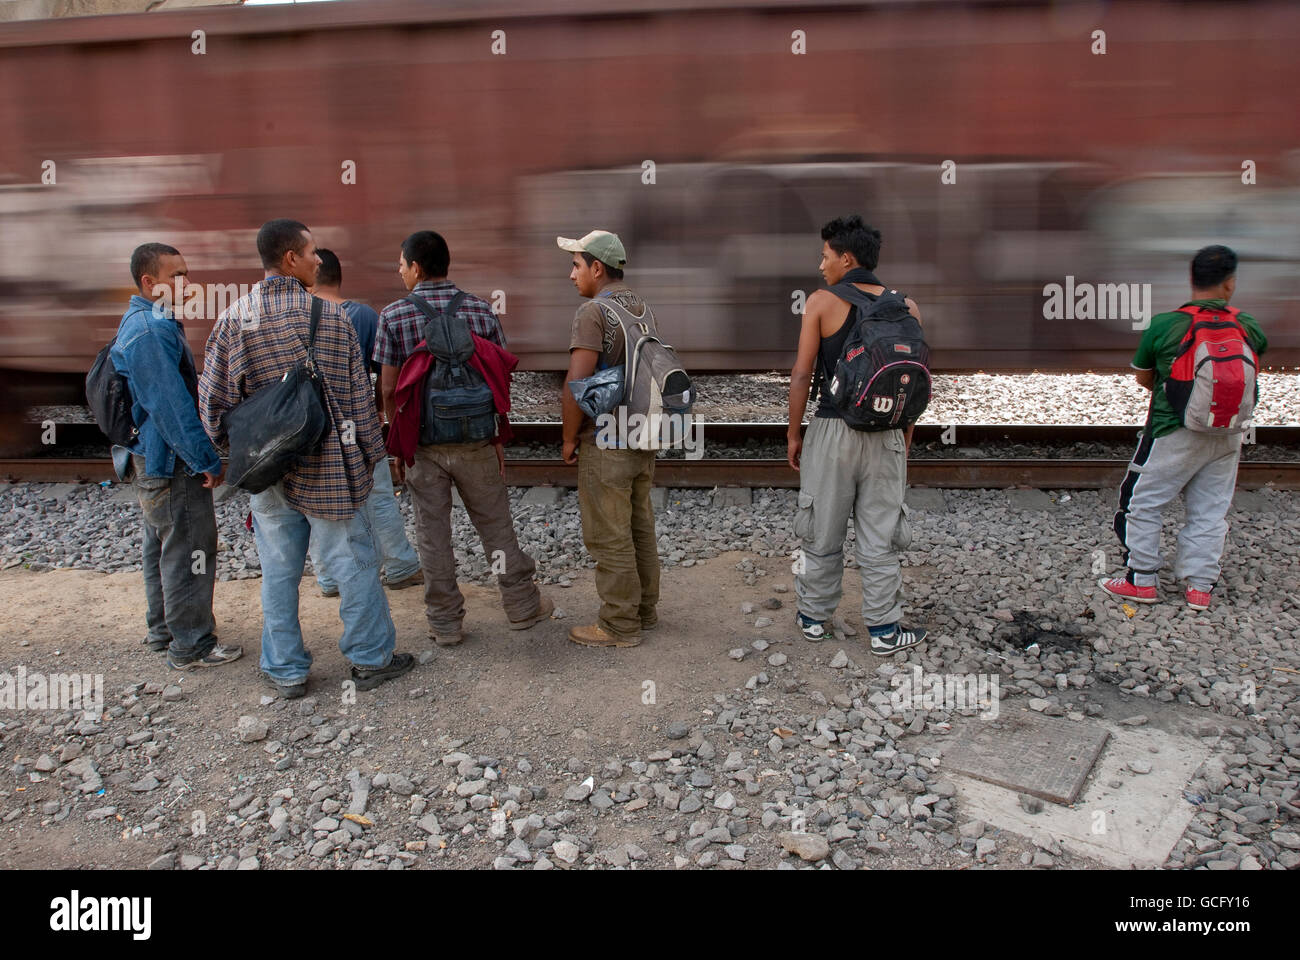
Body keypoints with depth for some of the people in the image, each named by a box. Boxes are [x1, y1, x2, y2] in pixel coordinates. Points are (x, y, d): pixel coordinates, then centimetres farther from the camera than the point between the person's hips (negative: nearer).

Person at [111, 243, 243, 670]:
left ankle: (162, 628, 34)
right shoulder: (150, 331, -21)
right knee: (189, 550, -2)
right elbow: (170, 404, -25)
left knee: (162, 546, 20)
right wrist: (207, 460, -22)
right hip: (171, 462, -11)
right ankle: (191, 645, 7)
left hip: (151, 459, 11)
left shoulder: (144, 322, 13)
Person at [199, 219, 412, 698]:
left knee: (278, 572, 13)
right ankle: (370, 658, 22)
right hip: (328, 468, -3)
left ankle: (285, 671, 23)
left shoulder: (232, 320, -3)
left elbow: (213, 401, -2)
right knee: (353, 563, 10)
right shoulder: (330, 316, -9)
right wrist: (370, 454, 6)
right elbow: (358, 396, -6)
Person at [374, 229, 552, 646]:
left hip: (421, 442, -1)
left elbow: (390, 390, -5)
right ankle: (521, 605, 24)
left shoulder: (393, 316, -5)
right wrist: (498, 438, 10)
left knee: (432, 533, 9)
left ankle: (445, 622, 18)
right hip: (474, 440, 1)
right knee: (496, 524, 14)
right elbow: (500, 380, 0)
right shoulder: (480, 310, -2)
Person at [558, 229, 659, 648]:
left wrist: (569, 438, -10)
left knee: (609, 538, 2)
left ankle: (619, 626, 11)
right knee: (641, 529, 17)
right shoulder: (642, 308, 10)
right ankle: (644, 610, 29)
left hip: (605, 445, -9)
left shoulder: (593, 312, -16)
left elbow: (576, 383, -23)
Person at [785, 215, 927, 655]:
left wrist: (793, 434, 3)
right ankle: (884, 630, 15)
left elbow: (801, 375, -6)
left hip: (832, 430, -2)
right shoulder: (904, 307, 3)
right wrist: (906, 436, 16)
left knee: (822, 534, 11)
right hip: (886, 436, 2)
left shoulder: (821, 302, -5)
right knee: (880, 536, 9)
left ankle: (815, 618, 24)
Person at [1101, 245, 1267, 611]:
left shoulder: (1163, 326, -12)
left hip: (1174, 432, -4)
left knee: (1142, 502, 9)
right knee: (1210, 510, 13)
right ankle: (1200, 585, 17)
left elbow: (1142, 378, 0)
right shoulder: (1248, 328, -4)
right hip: (1227, 436, 4)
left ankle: (1142, 580, 14)